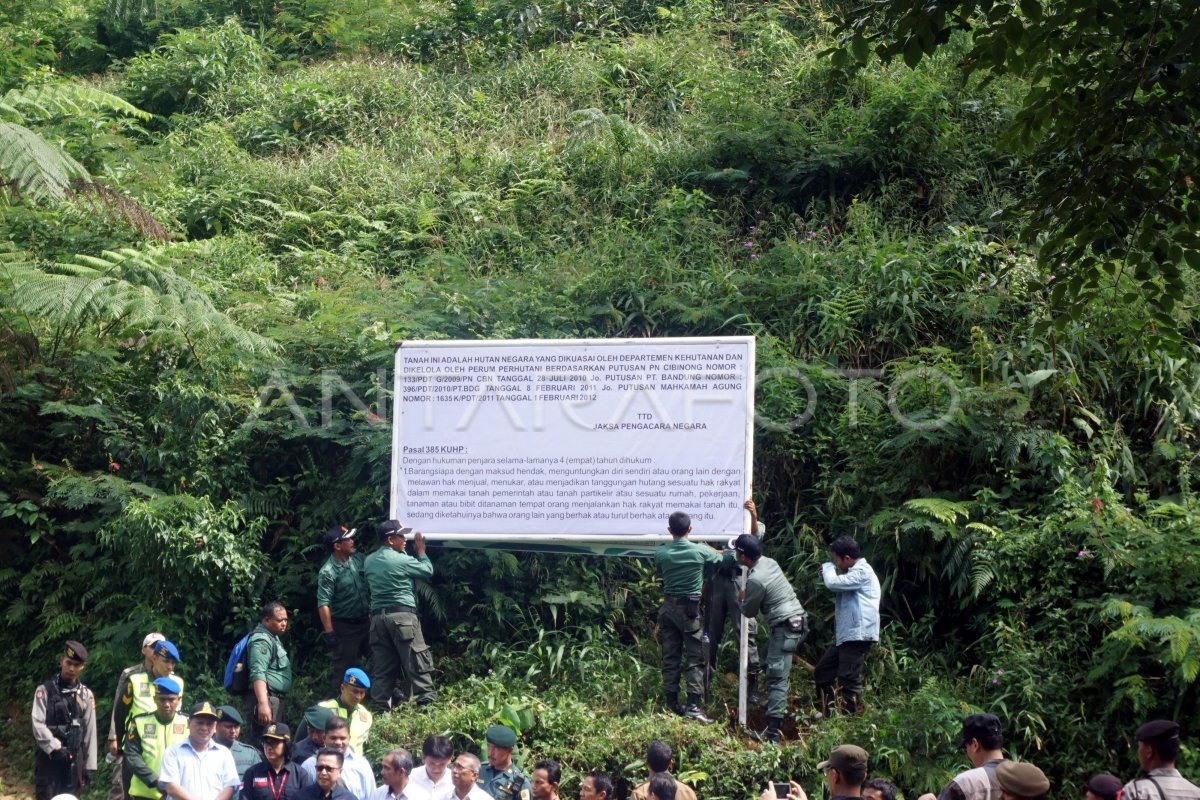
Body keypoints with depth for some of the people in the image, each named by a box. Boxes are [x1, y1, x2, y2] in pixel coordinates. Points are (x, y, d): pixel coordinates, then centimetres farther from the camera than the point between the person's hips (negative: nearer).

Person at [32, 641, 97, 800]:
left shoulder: (86, 695, 9)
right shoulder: (45, 690, -1)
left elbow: (90, 731, 8)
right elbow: (38, 724, -9)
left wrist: (89, 766, 5)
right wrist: (55, 748, -19)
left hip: (74, 759, 3)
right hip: (48, 757, -3)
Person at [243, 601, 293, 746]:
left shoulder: (272, 637, 20)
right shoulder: (261, 640, -13)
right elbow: (258, 675, -24)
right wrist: (263, 704, -33)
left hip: (275, 700, 11)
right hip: (267, 700, -11)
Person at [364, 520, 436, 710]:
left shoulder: (369, 561, 11)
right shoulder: (402, 560, -7)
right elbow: (428, 571, 6)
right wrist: (421, 551, 22)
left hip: (377, 615, 6)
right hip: (402, 615, -6)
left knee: (383, 669, 7)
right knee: (417, 665, -3)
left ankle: (380, 708, 4)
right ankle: (427, 702, -6)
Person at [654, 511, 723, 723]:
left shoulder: (660, 553, -3)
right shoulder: (700, 551, -8)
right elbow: (720, 558, 12)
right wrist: (709, 548, 31)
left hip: (668, 607, 3)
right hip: (690, 608, -3)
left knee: (670, 657, 8)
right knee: (695, 659, -1)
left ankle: (672, 704, 11)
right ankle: (693, 704, -11)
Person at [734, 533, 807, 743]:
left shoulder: (755, 580, -18)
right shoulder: (769, 562, 9)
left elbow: (749, 612, -4)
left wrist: (743, 598, 16)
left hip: (785, 627, -10)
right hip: (798, 620, 10)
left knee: (777, 678, -14)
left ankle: (773, 731, -20)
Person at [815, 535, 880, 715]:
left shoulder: (862, 572, -12)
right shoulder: (855, 572, 22)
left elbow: (833, 583, -19)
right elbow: (839, 588, 33)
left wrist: (828, 568, -1)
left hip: (857, 636, -11)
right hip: (845, 636, 11)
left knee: (849, 679, -11)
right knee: (822, 672, 15)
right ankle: (827, 715, 20)